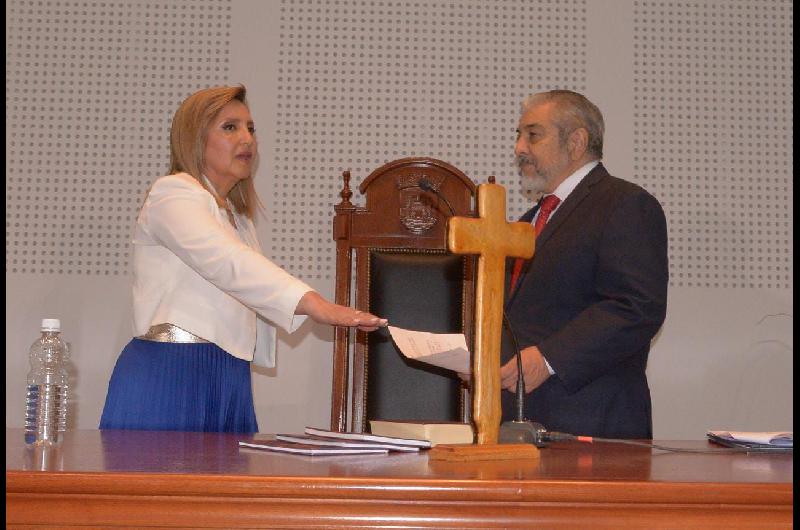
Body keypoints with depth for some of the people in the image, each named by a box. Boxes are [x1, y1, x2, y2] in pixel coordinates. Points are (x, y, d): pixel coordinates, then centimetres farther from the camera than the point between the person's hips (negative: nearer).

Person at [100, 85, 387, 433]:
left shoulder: (238, 218, 22)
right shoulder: (172, 194, -6)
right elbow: (226, 261, -26)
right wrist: (317, 305, -37)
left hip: (230, 383, 8)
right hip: (169, 376, -8)